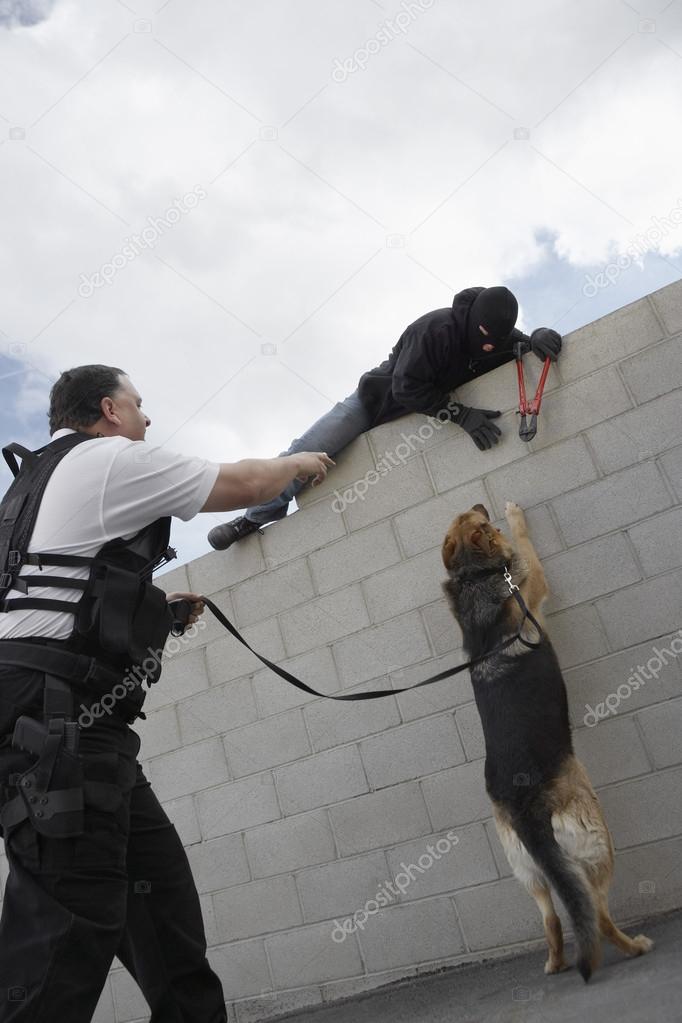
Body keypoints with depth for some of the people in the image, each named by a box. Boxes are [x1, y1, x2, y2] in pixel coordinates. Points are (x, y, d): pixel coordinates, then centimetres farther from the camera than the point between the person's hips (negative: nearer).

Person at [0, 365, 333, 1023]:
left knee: (160, 886, 9)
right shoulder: (109, 458, -1)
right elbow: (245, 483, 4)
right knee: (69, 925, -9)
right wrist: (299, 462, 24)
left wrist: (154, 611, 27)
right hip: (58, 709, -10)